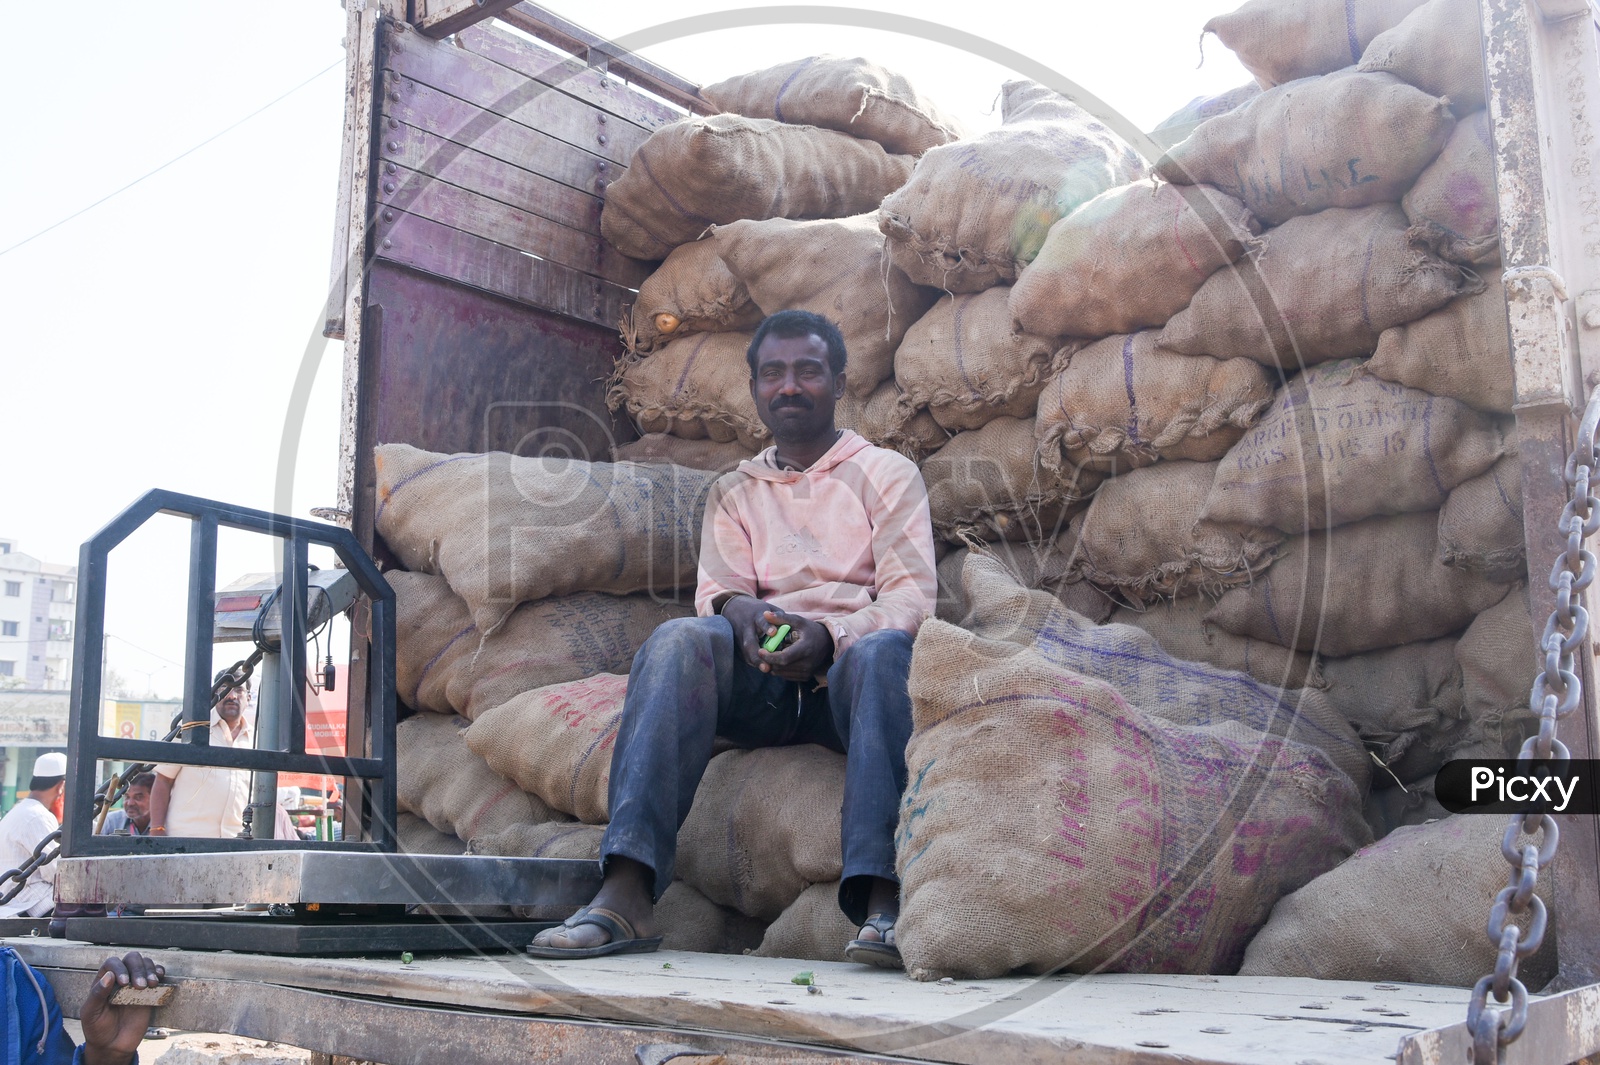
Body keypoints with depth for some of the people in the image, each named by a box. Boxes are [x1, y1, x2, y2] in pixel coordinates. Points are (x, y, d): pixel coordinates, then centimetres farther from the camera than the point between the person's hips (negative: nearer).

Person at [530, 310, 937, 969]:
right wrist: (738, 610, -17)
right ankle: (625, 894, -40)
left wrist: (830, 635, -20)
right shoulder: (734, 491, 25)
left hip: (849, 671, -2)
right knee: (680, 639, -30)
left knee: (884, 651, -37)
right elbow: (716, 589, 10)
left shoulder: (886, 474, 15)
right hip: (760, 680, 2)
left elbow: (912, 595, 1)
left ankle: (882, 902, -49)